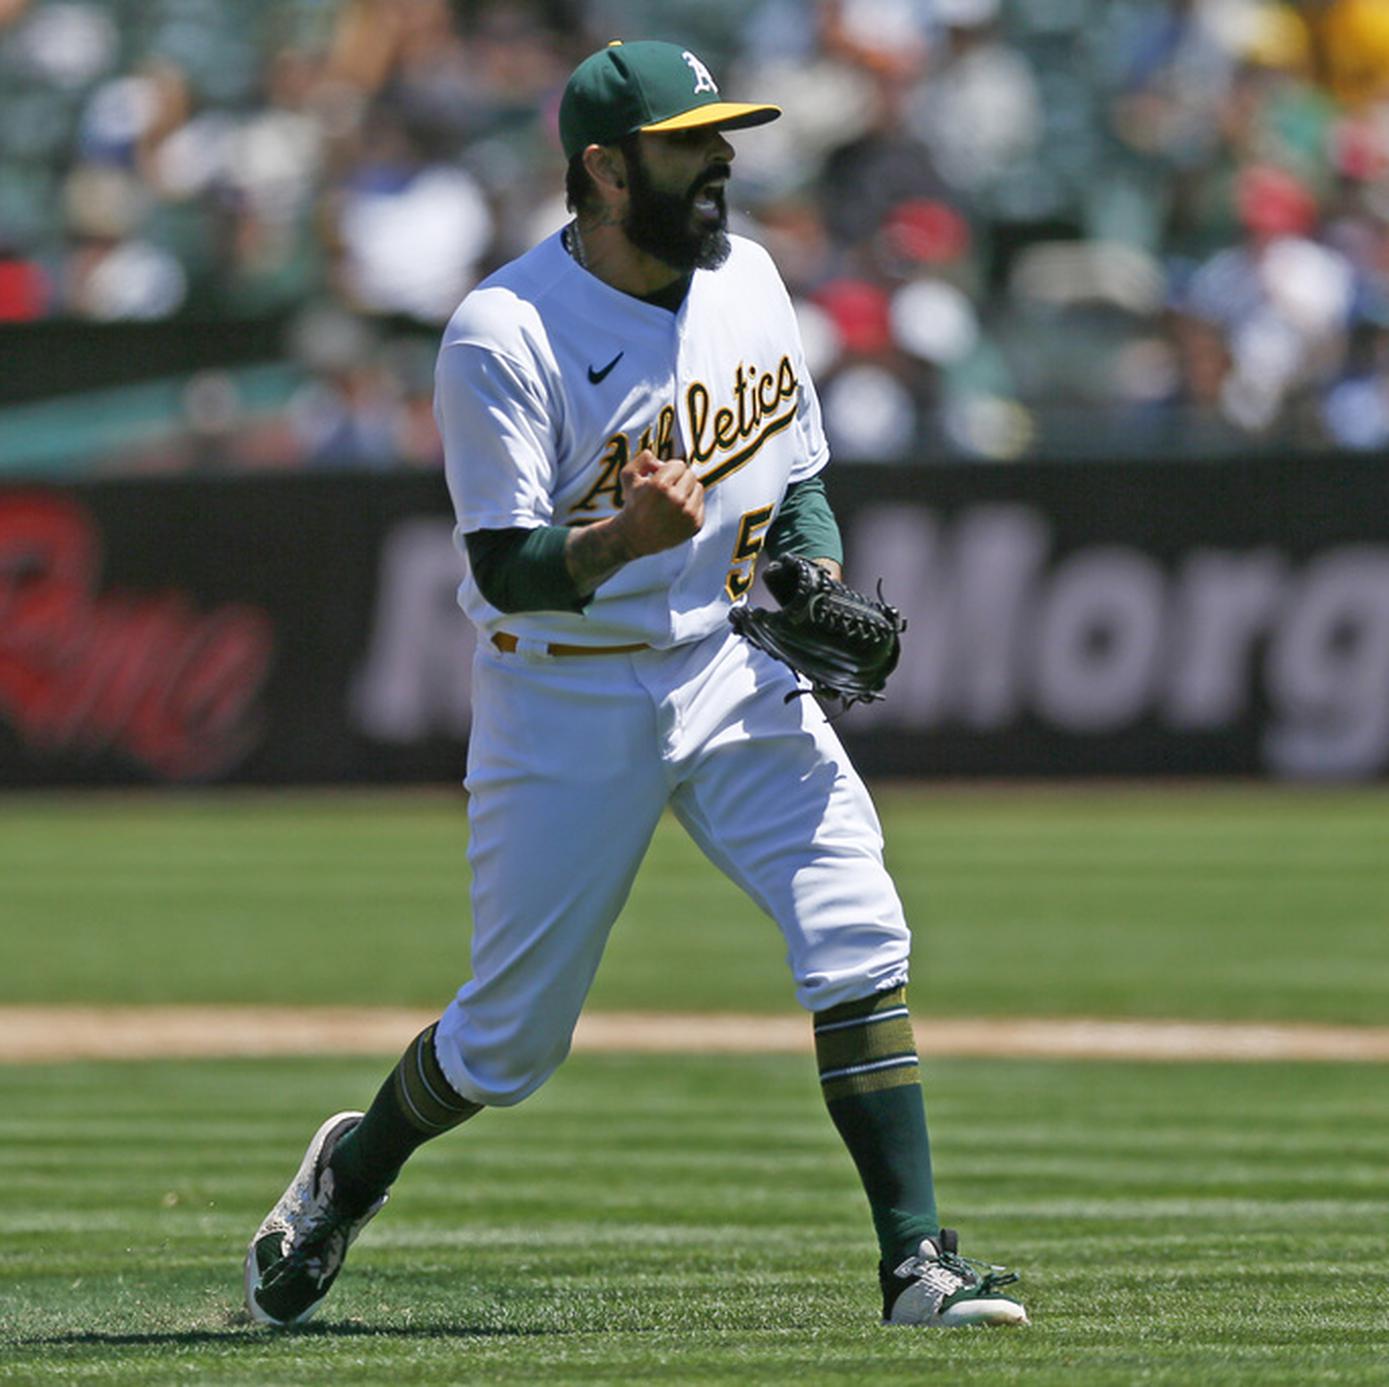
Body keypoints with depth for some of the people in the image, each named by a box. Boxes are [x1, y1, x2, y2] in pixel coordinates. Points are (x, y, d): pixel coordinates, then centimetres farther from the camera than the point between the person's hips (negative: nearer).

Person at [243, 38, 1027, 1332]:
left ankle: (916, 1261, -13)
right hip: (566, 702, -4)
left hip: (734, 672, 5)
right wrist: (627, 539, -39)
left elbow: (797, 477, 14)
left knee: (858, 936, -15)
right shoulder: (503, 336, -18)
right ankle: (351, 1173, 35)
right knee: (510, 1042, 5)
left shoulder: (746, 279, 2)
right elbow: (507, 573, -20)